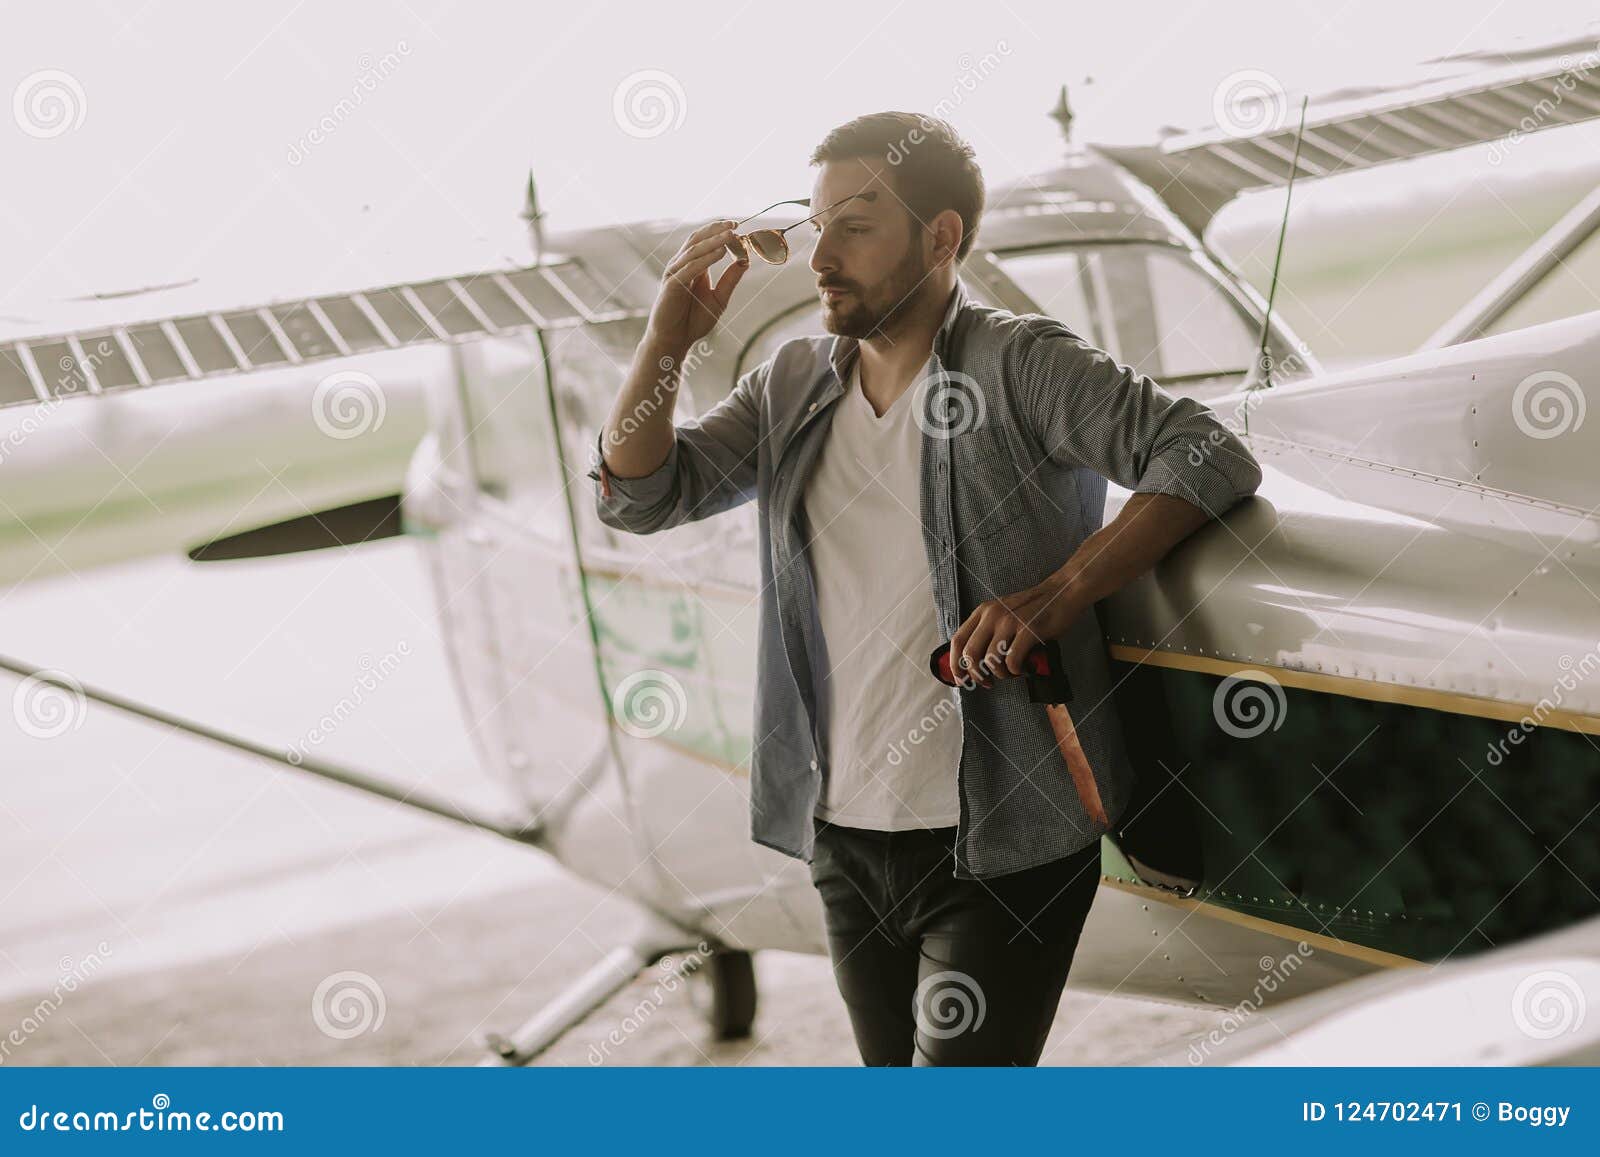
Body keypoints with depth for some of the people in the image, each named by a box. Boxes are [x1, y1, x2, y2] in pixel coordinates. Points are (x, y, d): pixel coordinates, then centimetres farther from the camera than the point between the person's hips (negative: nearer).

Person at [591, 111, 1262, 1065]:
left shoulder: (1022, 363, -9)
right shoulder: (795, 385, 10)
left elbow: (1214, 458, -16)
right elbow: (640, 495, 8)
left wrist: (1056, 595, -25)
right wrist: (669, 339, -7)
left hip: (1001, 844, -7)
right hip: (847, 838, 7)